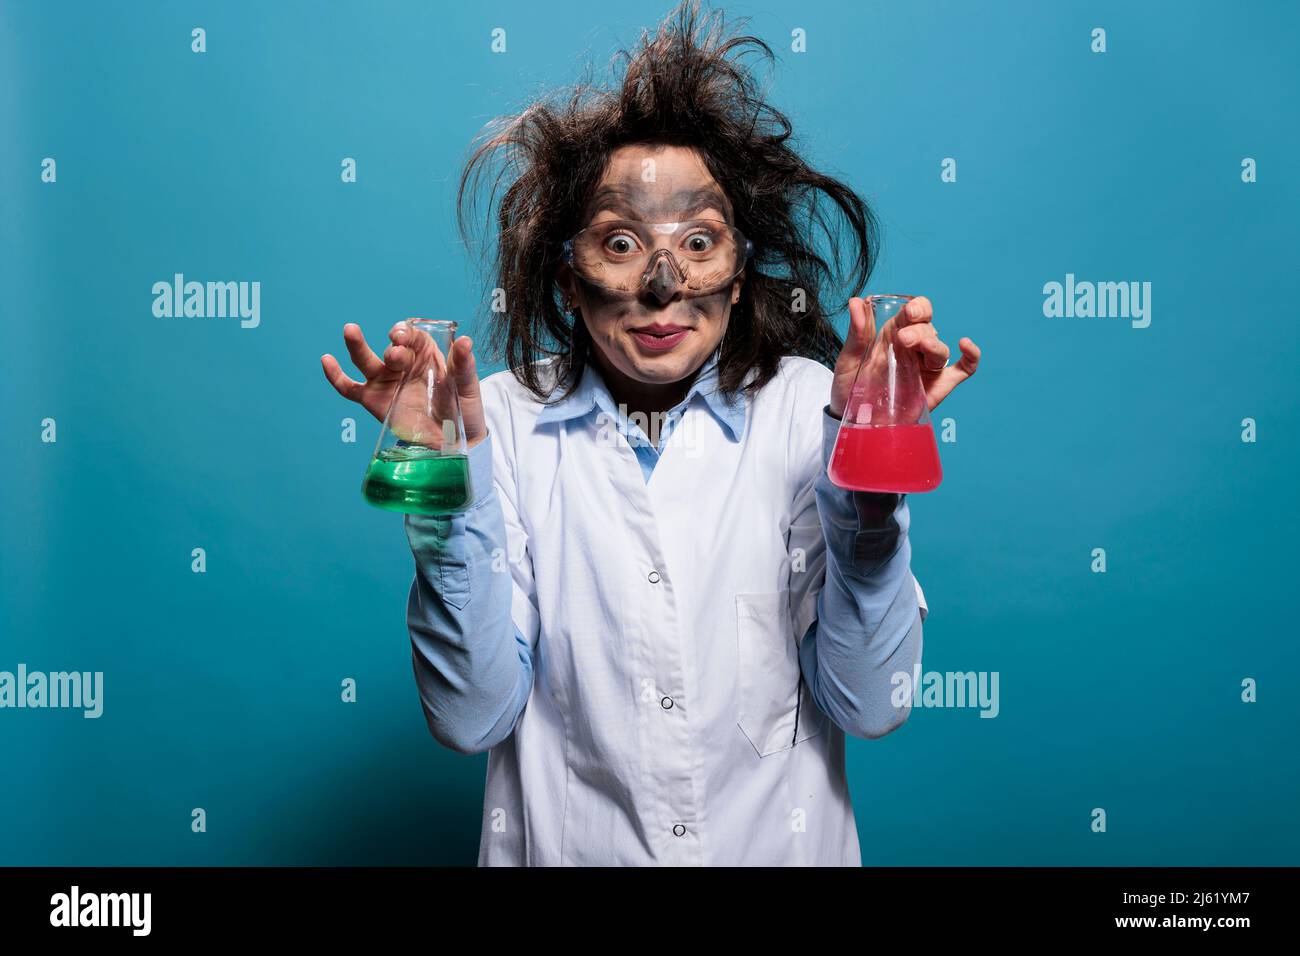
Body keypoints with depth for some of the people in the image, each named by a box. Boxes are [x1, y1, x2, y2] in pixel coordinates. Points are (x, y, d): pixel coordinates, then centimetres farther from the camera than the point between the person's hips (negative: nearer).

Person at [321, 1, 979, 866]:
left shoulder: (805, 406, -11)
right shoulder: (507, 421, -11)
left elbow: (871, 706, -14)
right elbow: (475, 718, -14)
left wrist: (863, 465, -25)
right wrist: (451, 481, -24)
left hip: (780, 841, 1)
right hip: (569, 843, 0)